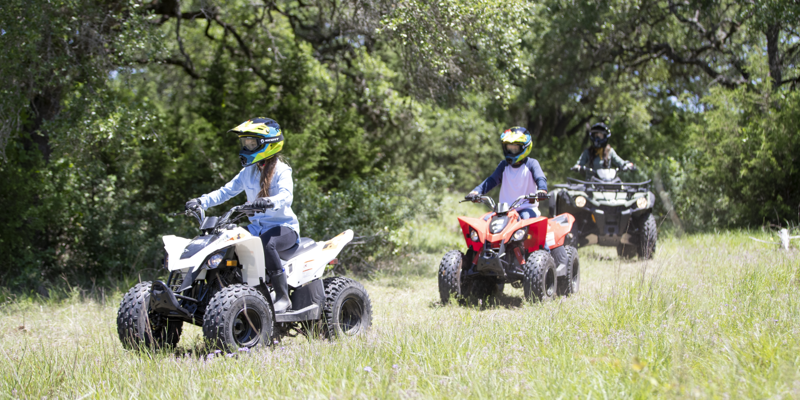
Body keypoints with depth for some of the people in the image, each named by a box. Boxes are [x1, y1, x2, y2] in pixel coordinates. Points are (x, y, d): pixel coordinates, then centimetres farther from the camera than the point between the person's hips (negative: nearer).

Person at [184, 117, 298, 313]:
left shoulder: (281, 171, -8)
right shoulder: (248, 172, 15)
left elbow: (286, 197, -26)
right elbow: (226, 191, 10)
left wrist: (269, 202, -48)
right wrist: (201, 202, -6)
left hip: (284, 227, -7)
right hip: (257, 226, 7)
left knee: (266, 243, -39)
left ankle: (283, 297, -34)